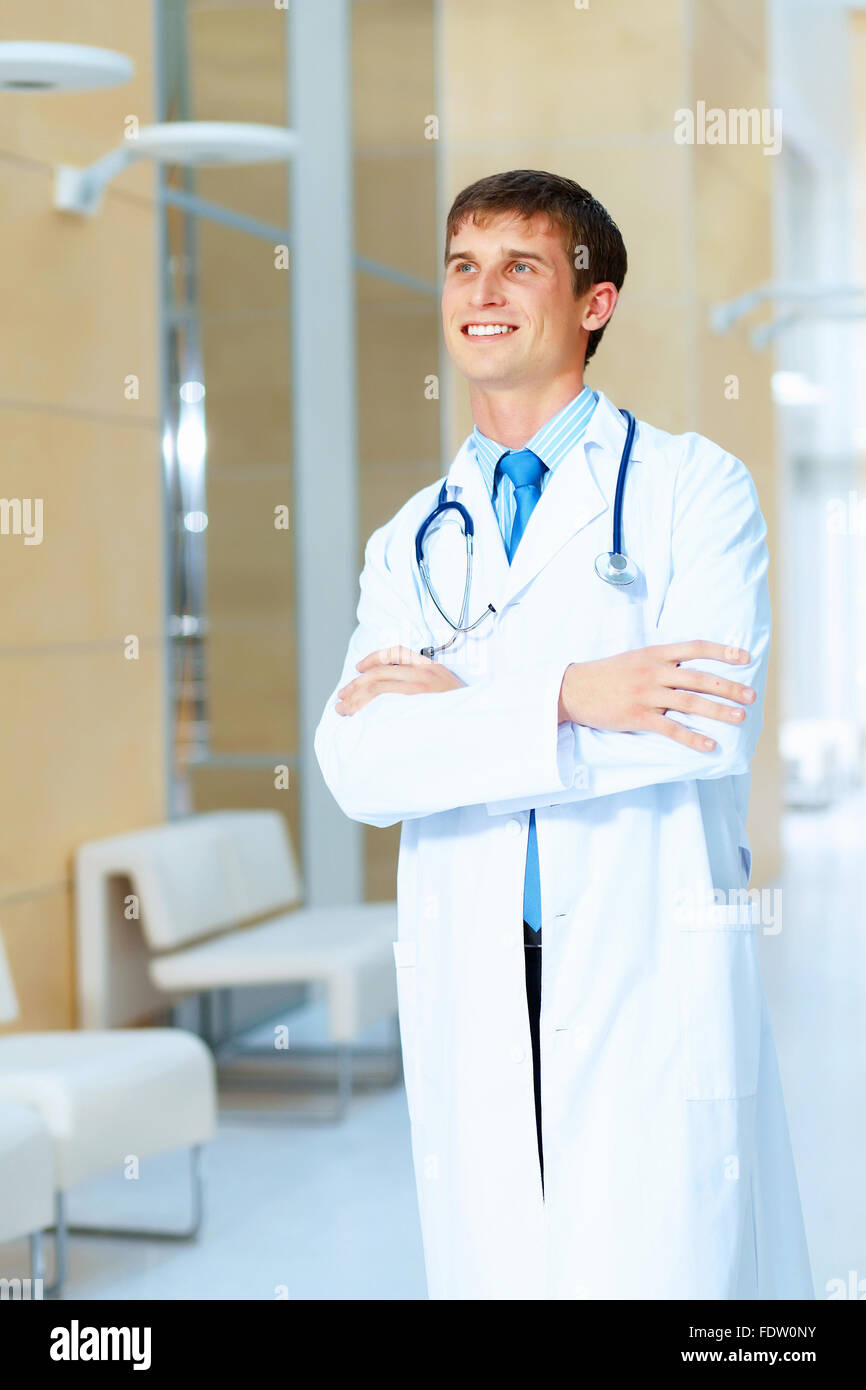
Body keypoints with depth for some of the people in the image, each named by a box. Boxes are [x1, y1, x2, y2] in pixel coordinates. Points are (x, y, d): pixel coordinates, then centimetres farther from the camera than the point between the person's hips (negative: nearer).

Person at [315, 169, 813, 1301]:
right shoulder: (410, 543, 15)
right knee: (494, 1266, 6)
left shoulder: (694, 487, 4)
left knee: (663, 1266, -7)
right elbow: (357, 769, -1)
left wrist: (454, 700, -8)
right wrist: (565, 696, -15)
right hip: (471, 991, 4)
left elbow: (716, 725, -12)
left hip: (652, 981, -3)